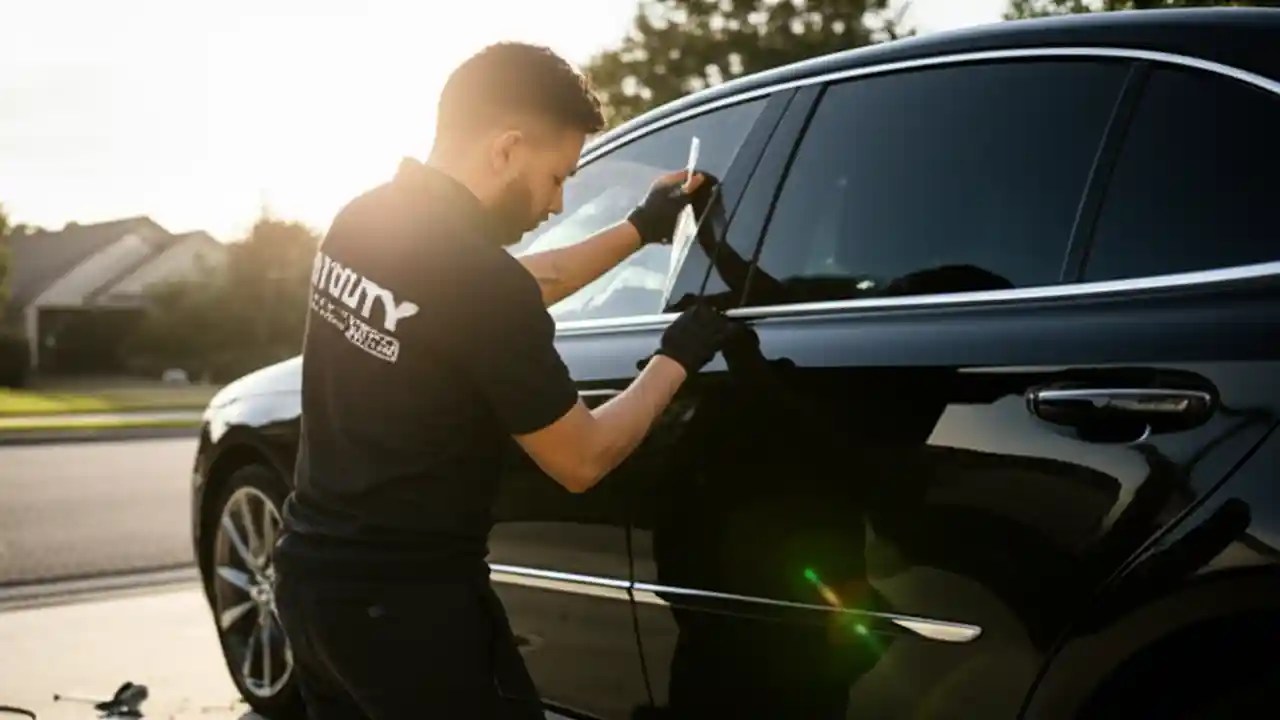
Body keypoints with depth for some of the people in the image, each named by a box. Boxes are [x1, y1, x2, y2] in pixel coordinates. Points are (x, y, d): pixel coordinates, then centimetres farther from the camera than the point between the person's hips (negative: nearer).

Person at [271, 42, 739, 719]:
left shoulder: (361, 220, 1)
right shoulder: (478, 279, -23)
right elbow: (581, 460, -10)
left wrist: (640, 228, 24)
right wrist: (677, 357, 3)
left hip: (311, 574, 8)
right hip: (404, 602, -8)